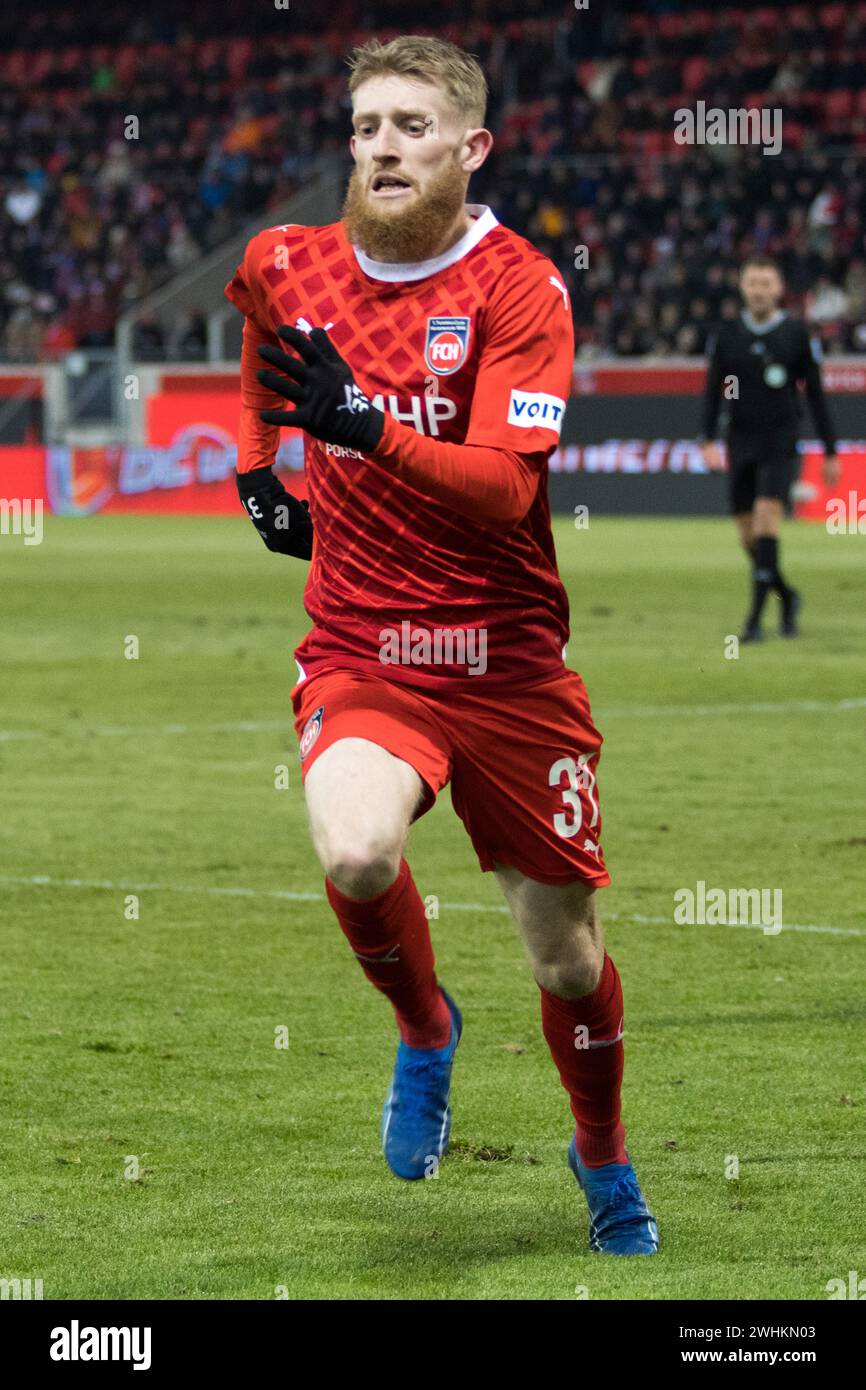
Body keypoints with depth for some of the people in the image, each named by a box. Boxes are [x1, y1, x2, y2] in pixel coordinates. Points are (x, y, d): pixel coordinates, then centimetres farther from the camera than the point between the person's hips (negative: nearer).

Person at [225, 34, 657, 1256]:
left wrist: (365, 428, -37)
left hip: (507, 661, -1)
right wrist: (256, 469, 21)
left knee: (565, 952, 8)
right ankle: (424, 1030, 3)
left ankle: (604, 1160, 38)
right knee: (355, 852, -31)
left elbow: (505, 488, -24)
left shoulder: (522, 288, -12)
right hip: (360, 654, 1)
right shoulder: (289, 267, 1)